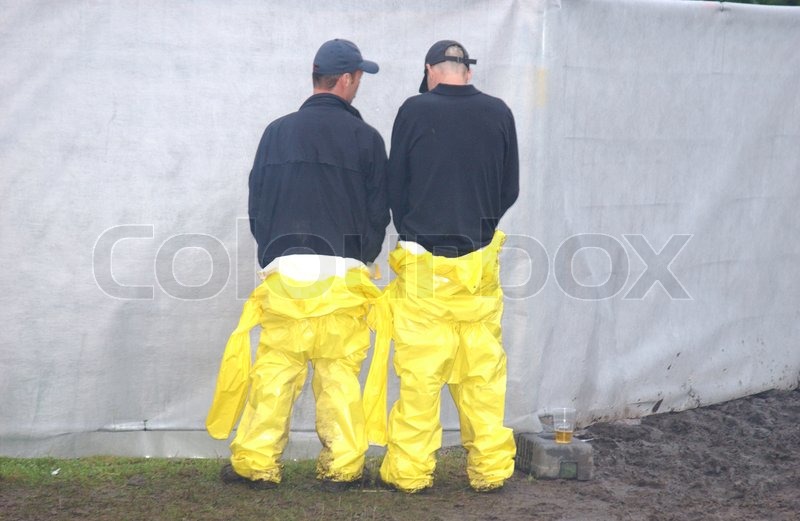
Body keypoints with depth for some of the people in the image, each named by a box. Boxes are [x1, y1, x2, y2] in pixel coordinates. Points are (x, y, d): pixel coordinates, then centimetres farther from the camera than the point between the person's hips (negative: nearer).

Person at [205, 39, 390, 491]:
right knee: (340, 373, 2)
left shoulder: (278, 132, 9)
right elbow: (379, 214, 5)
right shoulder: (366, 138, 3)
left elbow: (256, 203, 12)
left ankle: (256, 462, 5)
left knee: (274, 368, 3)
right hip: (343, 274, -2)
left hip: (284, 270, 2)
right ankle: (342, 465, 5)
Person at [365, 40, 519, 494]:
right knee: (483, 371, 8)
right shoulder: (498, 114, 0)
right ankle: (490, 468, 11)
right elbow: (510, 189, 8)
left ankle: (410, 470, 5)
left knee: (419, 372, 2)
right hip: (479, 264, 2)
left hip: (422, 264, -2)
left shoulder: (415, 111, -6)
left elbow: (395, 187, 2)